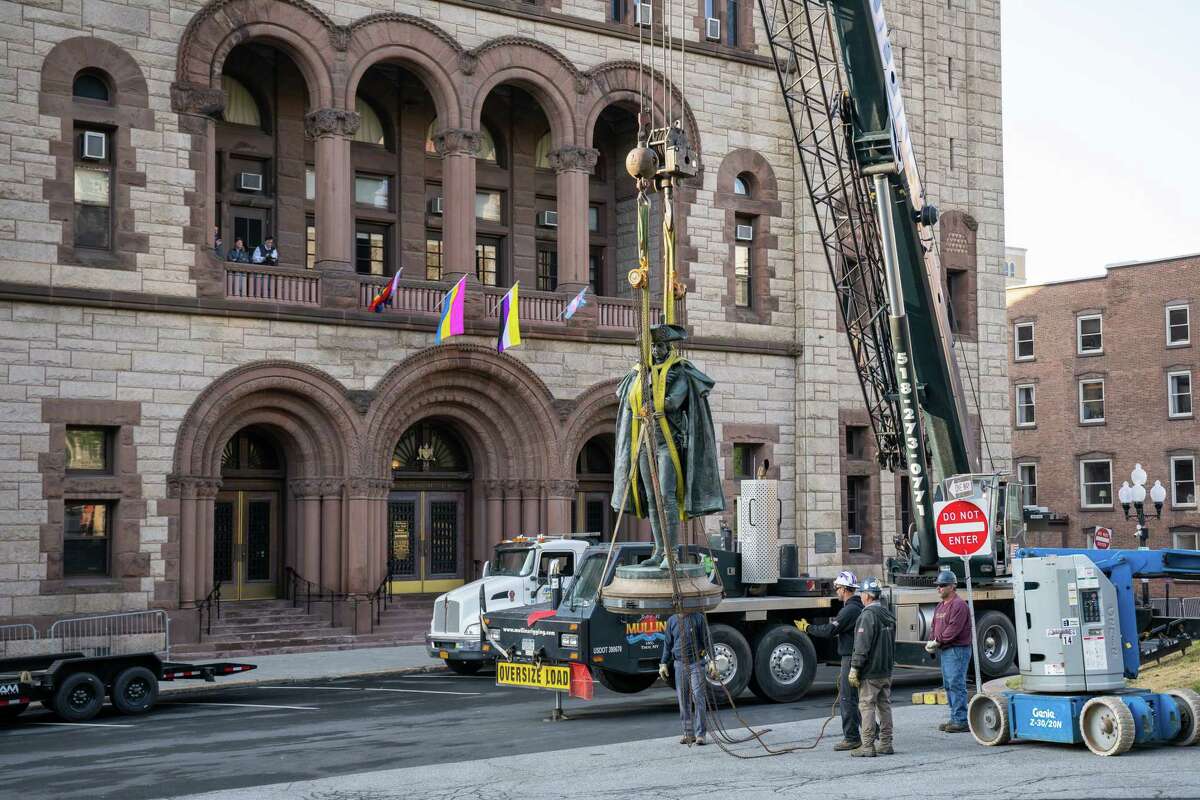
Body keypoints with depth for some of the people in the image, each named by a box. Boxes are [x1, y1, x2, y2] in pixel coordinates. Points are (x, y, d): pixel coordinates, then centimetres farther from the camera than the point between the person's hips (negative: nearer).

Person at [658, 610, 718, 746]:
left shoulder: (698, 618, -1)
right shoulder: (672, 621, 8)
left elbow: (707, 641, -1)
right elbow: (668, 644, 15)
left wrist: (711, 661, -8)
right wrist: (663, 663, 9)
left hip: (697, 663, -4)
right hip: (680, 665, 4)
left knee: (698, 698, -8)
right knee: (683, 700, 6)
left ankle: (700, 734, -5)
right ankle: (688, 733, 15)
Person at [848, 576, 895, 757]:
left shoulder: (868, 615, -16)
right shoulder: (888, 615, 13)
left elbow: (862, 645, -19)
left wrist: (854, 668, -15)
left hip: (870, 672, -9)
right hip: (886, 671, 9)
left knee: (867, 706, -4)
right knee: (884, 705, 12)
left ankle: (868, 746, -4)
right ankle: (885, 744, 15)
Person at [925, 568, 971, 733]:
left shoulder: (958, 605, -12)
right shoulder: (940, 606, 19)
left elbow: (953, 629, -20)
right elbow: (935, 626, 21)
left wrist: (937, 641, -15)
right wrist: (931, 643, 4)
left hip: (957, 650, -10)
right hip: (944, 651, 10)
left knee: (956, 685, -11)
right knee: (949, 686, 12)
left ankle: (961, 721, -9)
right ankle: (955, 719, 17)